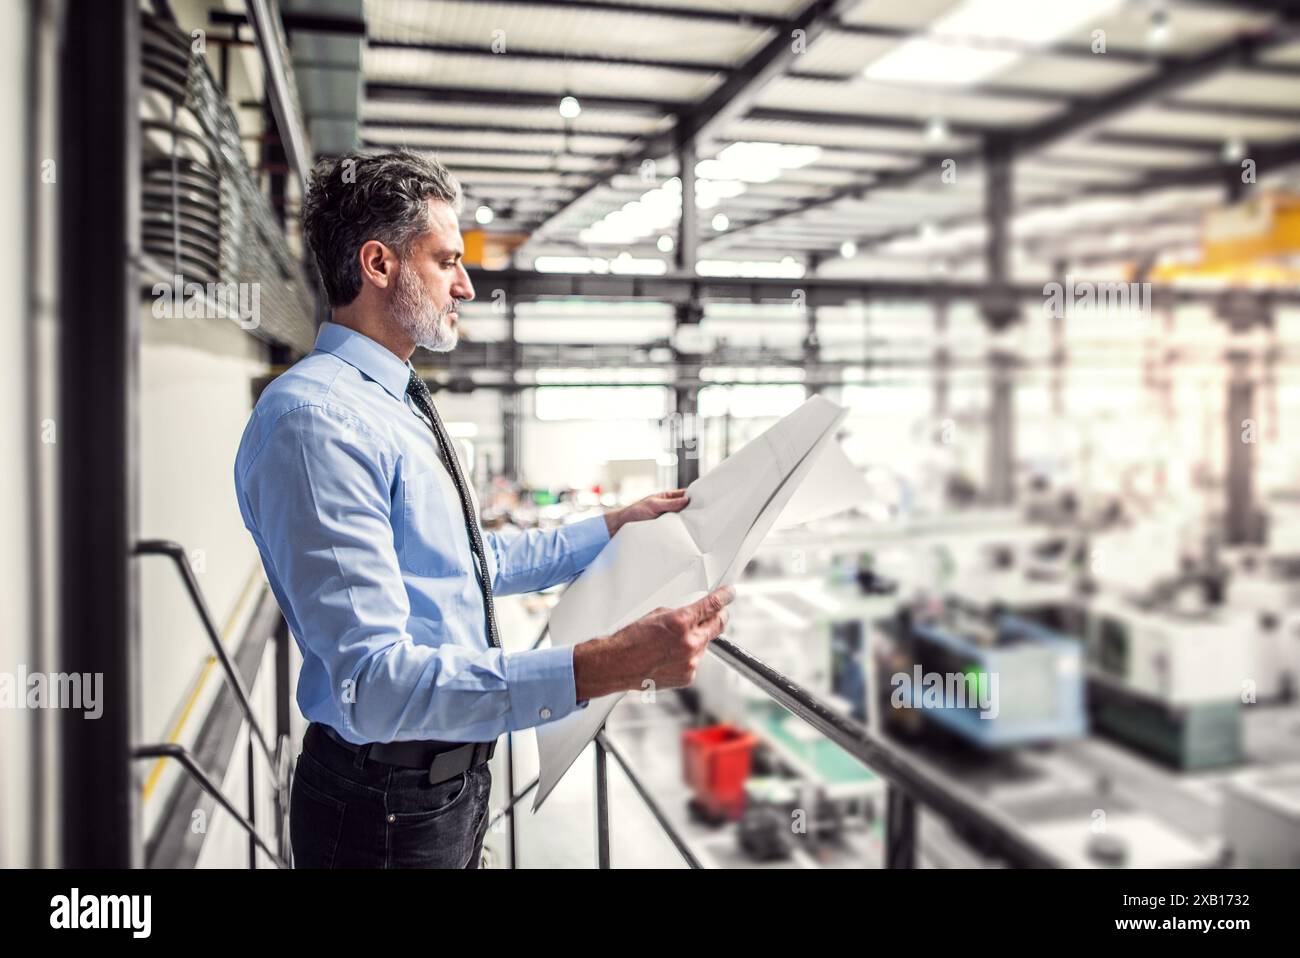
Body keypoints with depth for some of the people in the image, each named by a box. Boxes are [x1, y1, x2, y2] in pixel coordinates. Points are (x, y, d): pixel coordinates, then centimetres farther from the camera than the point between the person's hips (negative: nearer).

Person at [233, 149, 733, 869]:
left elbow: (478, 561, 19)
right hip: (388, 808, -9)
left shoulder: (397, 405, 10)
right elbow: (374, 685, -31)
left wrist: (613, 526, 15)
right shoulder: (316, 419, -24)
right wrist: (602, 667, -39)